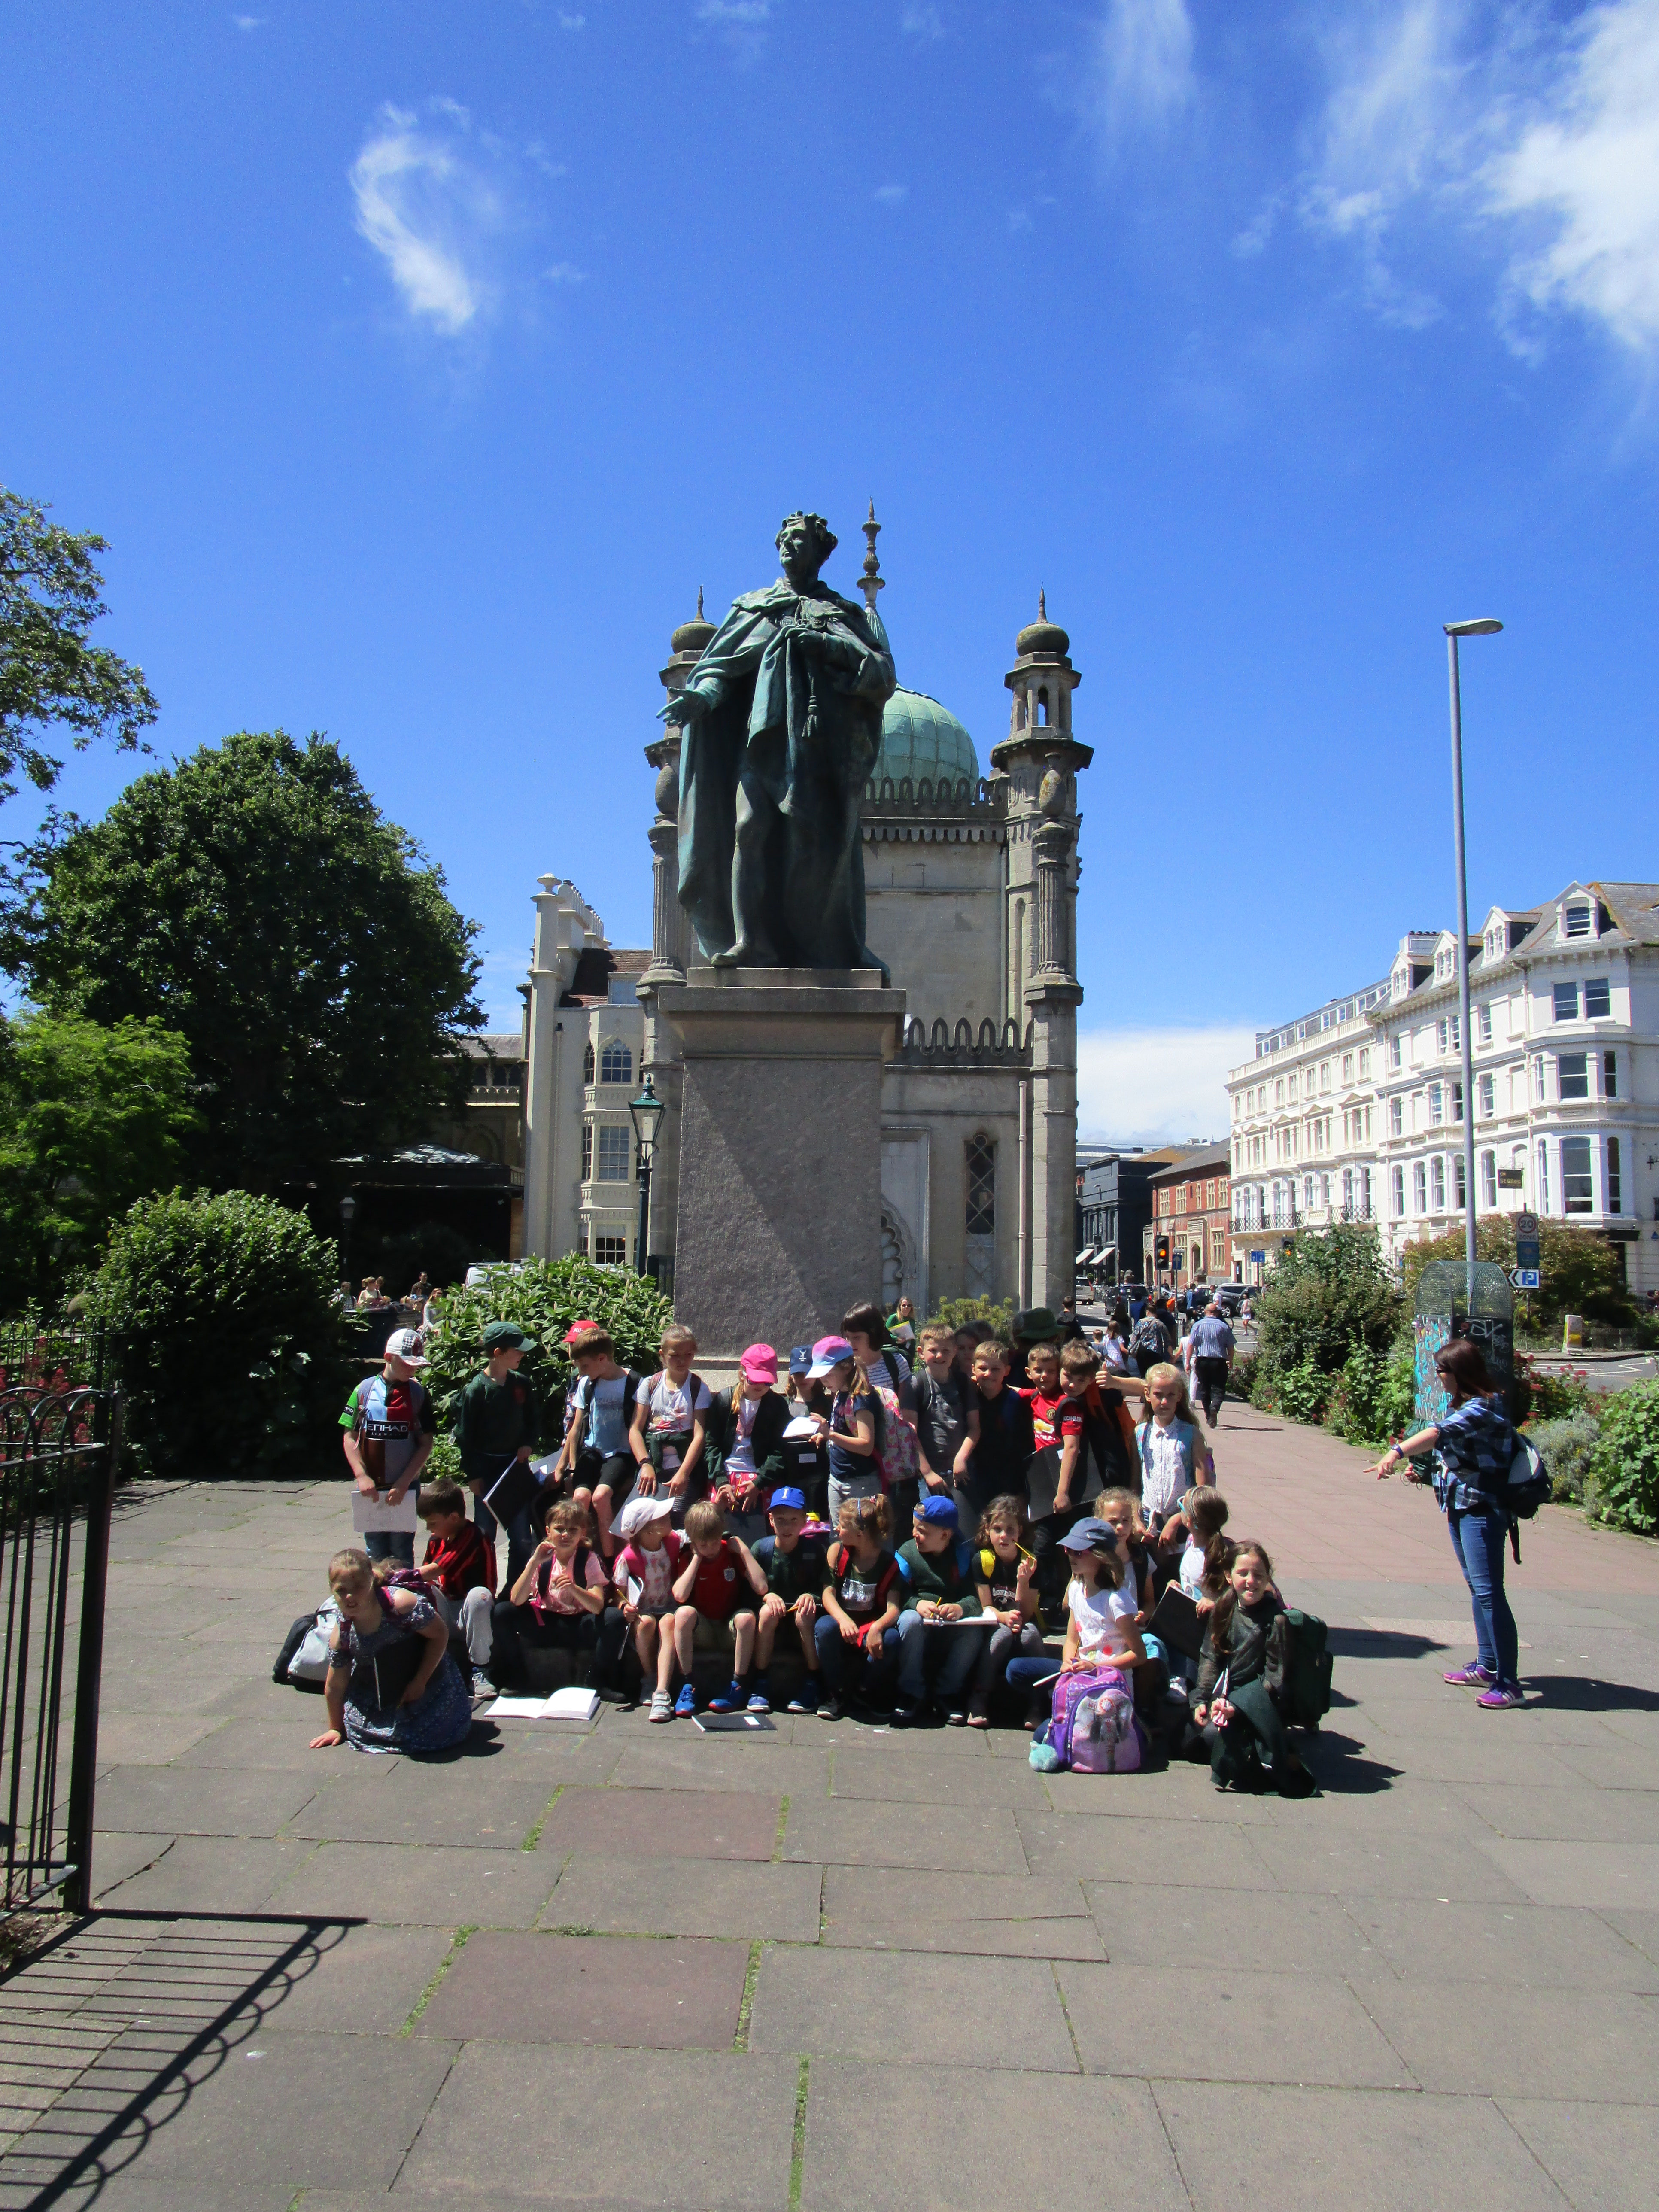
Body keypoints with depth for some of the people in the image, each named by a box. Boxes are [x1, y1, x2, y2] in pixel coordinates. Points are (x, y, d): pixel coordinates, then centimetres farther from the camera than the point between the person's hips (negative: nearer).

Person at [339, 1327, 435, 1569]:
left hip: (405, 1489, -1)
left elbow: (426, 1444, -1)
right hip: (371, 1488, 1)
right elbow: (349, 1438, 3)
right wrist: (362, 1476, -9)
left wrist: (404, 1483, -10)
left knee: (402, 1553, 2)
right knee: (375, 1553, 7)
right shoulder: (365, 1390, 2)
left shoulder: (418, 1394, 1)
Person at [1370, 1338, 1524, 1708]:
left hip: (1481, 1510, -10)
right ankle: (1487, 1667, 24)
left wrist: (1397, 1452, -44)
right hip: (1461, 1506, 10)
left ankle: (1508, 1681, -9)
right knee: (1477, 1588, 15)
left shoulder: (1483, 1407, -16)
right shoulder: (1465, 1407, 14)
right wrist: (1426, 1474, 8)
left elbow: (1442, 1432, -33)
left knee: (1487, 1591, -11)